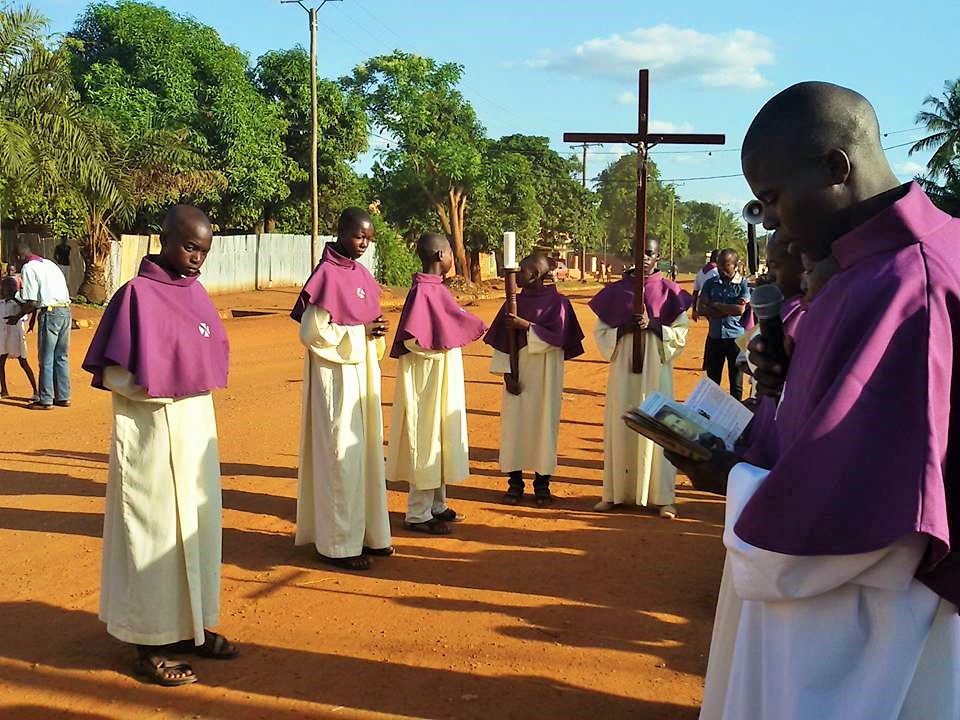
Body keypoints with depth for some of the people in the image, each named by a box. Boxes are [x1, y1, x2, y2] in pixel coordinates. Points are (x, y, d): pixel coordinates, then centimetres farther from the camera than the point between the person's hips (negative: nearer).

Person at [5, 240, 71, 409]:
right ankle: (63, 397, 19)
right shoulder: (48, 263, 19)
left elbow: (32, 303, -9)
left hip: (50, 313, -7)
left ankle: (45, 400, 7)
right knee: (61, 357, 14)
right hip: (66, 310, 7)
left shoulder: (28, 268, -5)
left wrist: (17, 317, 6)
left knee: (46, 359, 2)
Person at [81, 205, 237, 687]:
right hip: (153, 433, -7)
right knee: (154, 533, 2)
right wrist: (168, 390, -15)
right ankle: (151, 644, 14)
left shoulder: (195, 292, 6)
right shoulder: (138, 294, -14)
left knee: (197, 527, 13)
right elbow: (112, 375, -15)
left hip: (197, 425, 7)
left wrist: (202, 382, 2)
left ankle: (191, 626, 27)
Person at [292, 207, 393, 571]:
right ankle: (339, 543, 7)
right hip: (336, 376, -8)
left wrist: (377, 331, 0)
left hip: (363, 372, 8)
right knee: (342, 455, -3)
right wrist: (361, 332, -17)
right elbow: (311, 332, -18)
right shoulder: (327, 274, -14)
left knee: (367, 451, 12)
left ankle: (366, 533, 23)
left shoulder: (361, 274, 9)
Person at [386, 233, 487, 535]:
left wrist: (474, 326, 13)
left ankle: (437, 506, 27)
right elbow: (412, 339, -26)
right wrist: (442, 345, -15)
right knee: (426, 441, -2)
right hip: (427, 379, -10)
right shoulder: (422, 291, -19)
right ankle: (418, 514, 8)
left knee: (442, 440, 16)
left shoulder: (437, 288, 9)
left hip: (443, 378, 10)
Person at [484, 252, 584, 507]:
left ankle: (542, 483, 12)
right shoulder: (514, 302, 5)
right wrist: (506, 373, -5)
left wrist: (525, 325, -19)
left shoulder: (557, 303, -5)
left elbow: (557, 338, -14)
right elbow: (502, 340, 4)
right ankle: (515, 482, 12)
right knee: (514, 423, 2)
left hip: (545, 376, -3)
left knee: (543, 423, 1)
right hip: (517, 374, 3)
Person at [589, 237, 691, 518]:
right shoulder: (616, 291, 5)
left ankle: (662, 496, 6)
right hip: (623, 369, 2)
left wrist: (652, 325, -16)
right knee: (621, 427, 3)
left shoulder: (669, 291, 1)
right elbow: (601, 331, 6)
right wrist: (625, 328, -12)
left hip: (656, 370, -1)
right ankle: (616, 492, 13)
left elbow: (680, 333, 0)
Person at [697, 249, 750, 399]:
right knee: (712, 381, 13)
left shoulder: (743, 284, -5)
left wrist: (715, 305, -10)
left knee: (736, 383, 9)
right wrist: (729, 309, -15)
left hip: (736, 337, -3)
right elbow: (701, 308, -7)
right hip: (714, 337, 3)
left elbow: (741, 309, -18)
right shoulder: (710, 283, 4)